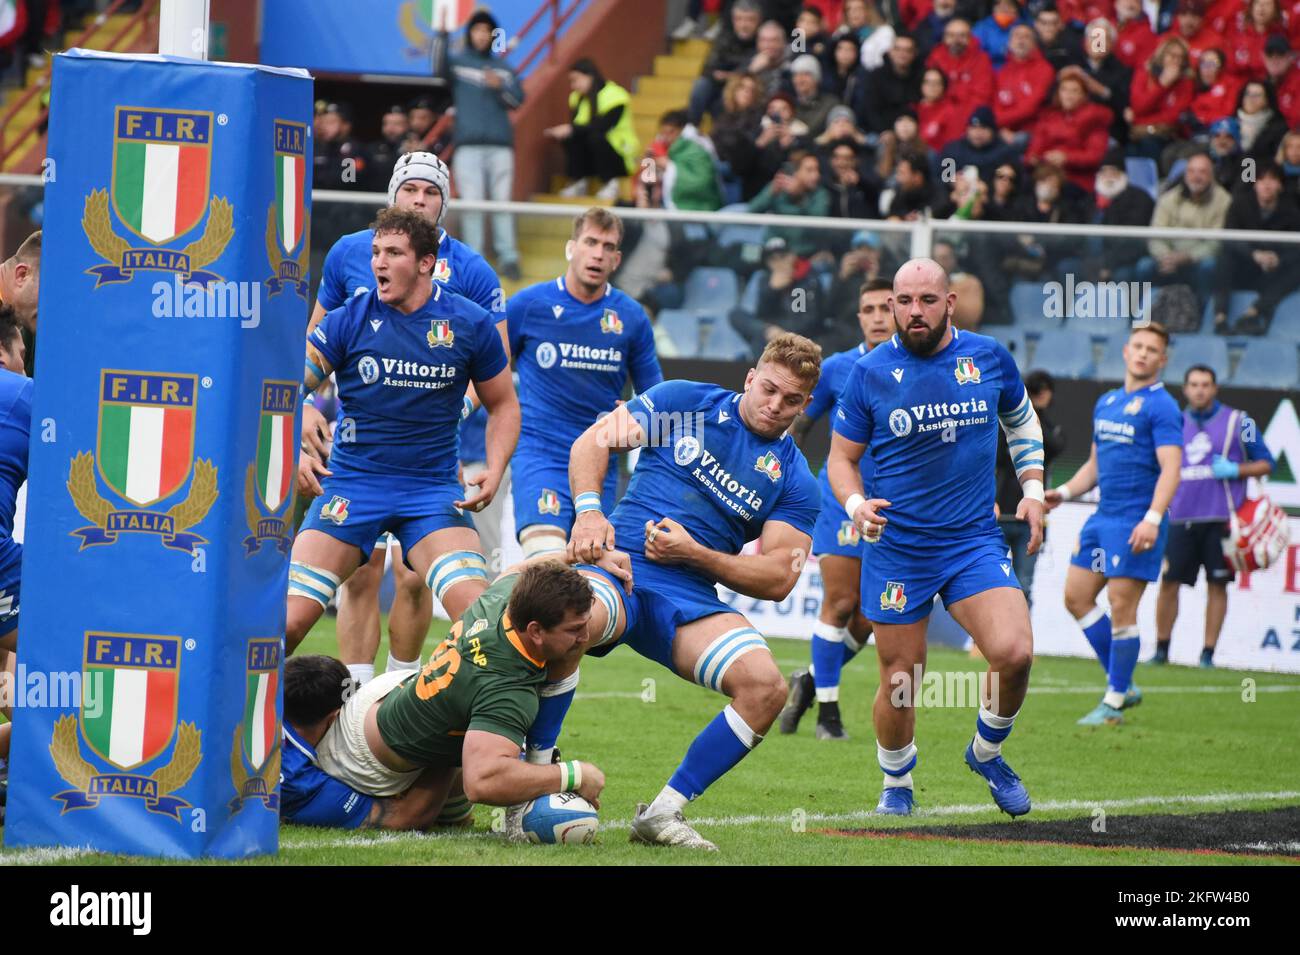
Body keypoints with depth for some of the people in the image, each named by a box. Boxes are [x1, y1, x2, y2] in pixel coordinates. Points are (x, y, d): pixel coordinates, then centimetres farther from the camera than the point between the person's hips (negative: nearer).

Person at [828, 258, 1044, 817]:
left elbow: (1022, 422, 22)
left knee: (1014, 652, -19)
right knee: (899, 682, 2)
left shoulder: (989, 358, 2)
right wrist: (855, 504, -15)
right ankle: (896, 785, 29)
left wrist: (1032, 490, 12)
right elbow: (842, 456, 5)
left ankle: (986, 753, 10)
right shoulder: (870, 373, -4)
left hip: (974, 541, 1)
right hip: (896, 548, -1)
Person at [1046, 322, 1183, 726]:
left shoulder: (1161, 406, -8)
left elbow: (1170, 468, -17)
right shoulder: (1106, 403, 16)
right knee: (1076, 597, 6)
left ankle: (1113, 703, 3)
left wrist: (1153, 518, -28)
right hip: (1102, 519, 8)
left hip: (1135, 524, -8)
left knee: (1121, 608, -7)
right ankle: (1122, 685, 15)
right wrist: (1064, 492, 11)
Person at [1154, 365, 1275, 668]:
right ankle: (1161, 647, 9)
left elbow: (1265, 464, 6)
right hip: (1180, 518, 2)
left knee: (1217, 584, 0)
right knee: (1168, 582, -3)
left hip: (1220, 518, -2)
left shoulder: (1237, 422, 3)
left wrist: (1234, 470, -10)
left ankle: (1208, 652, 6)